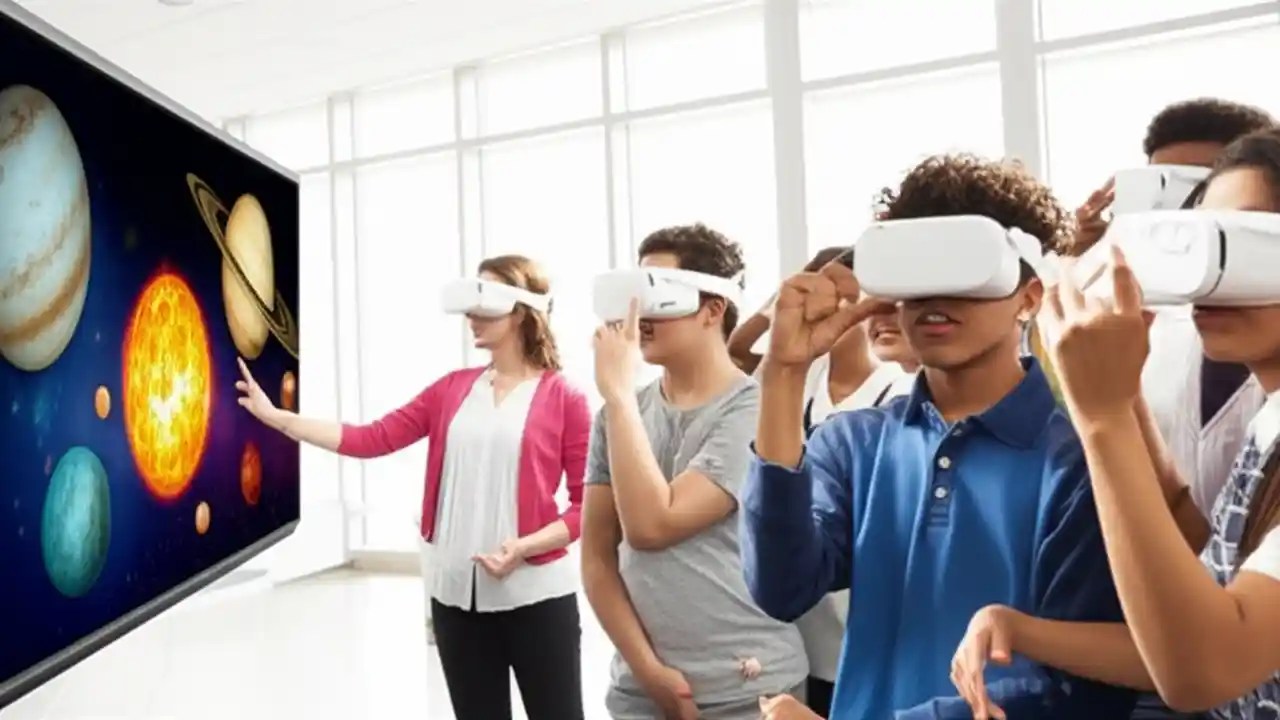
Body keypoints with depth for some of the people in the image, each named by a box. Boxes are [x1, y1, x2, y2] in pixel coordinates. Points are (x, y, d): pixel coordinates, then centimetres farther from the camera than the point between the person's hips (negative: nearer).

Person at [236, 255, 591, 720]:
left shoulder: (563, 398, -6)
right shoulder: (452, 389, 7)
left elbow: (588, 505, -6)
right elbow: (372, 439, 2)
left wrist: (525, 547, -19)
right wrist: (275, 416, -1)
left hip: (536, 596, -4)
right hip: (456, 594, 4)